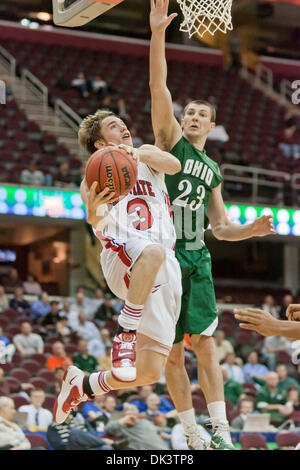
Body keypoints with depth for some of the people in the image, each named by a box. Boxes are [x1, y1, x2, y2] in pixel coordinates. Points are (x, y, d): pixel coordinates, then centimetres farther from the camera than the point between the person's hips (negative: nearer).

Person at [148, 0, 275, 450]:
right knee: (172, 352, 0)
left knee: (204, 344, -2)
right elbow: (158, 88, -9)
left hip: (197, 259, 4)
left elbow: (220, 226, 22)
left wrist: (250, 230, 1)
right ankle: (192, 436, 8)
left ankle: (221, 432, -3)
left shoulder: (213, 171, 19)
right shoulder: (171, 141, 5)